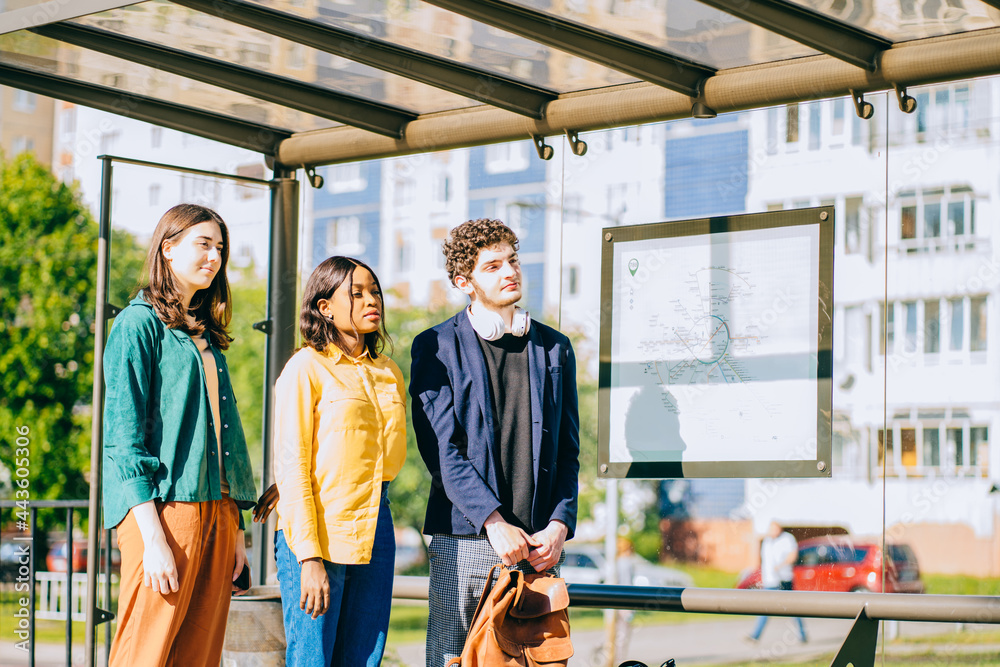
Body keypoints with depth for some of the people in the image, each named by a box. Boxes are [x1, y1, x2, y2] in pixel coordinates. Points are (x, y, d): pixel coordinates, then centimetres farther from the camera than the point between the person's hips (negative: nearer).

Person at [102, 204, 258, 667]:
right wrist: (151, 537, -17)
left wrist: (236, 530, 12)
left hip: (216, 509, 7)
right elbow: (125, 434, -10)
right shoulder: (139, 324, -3)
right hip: (164, 509, -7)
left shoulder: (206, 336, 20)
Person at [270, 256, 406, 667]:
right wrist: (309, 557, -16)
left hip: (375, 529, 6)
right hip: (318, 534, -6)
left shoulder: (389, 374, 14)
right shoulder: (306, 367, -4)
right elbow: (291, 466, -9)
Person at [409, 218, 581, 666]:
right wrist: (495, 523, -15)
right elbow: (440, 448, -6)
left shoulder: (554, 348, 14)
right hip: (464, 540, -3)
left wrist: (558, 526, -2)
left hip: (539, 543, 3)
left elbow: (568, 451, 13)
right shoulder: (436, 347, 3)